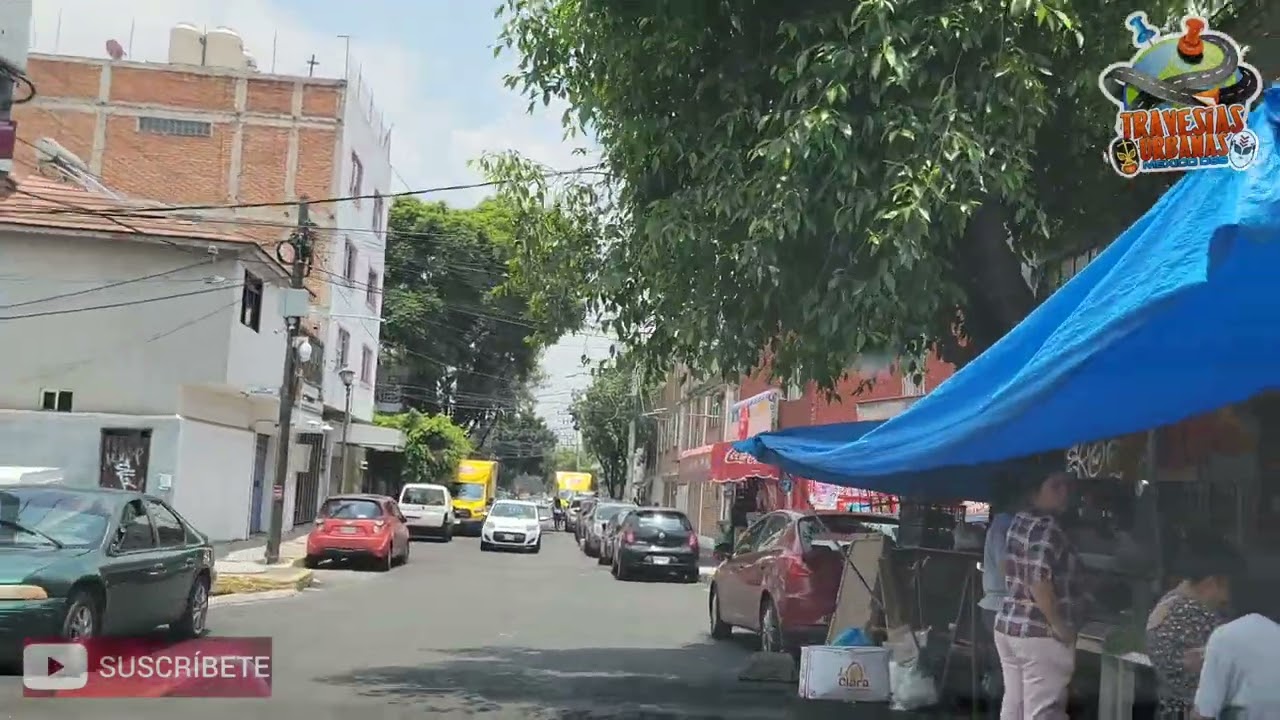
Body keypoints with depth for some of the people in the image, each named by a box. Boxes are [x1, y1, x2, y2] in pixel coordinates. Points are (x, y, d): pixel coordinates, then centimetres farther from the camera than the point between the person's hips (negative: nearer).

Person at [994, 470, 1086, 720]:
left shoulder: (1019, 521, 12)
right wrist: (1060, 626, -19)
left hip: (1008, 623, 9)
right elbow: (1038, 581, -25)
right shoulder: (1047, 527, -16)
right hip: (1040, 633, -9)